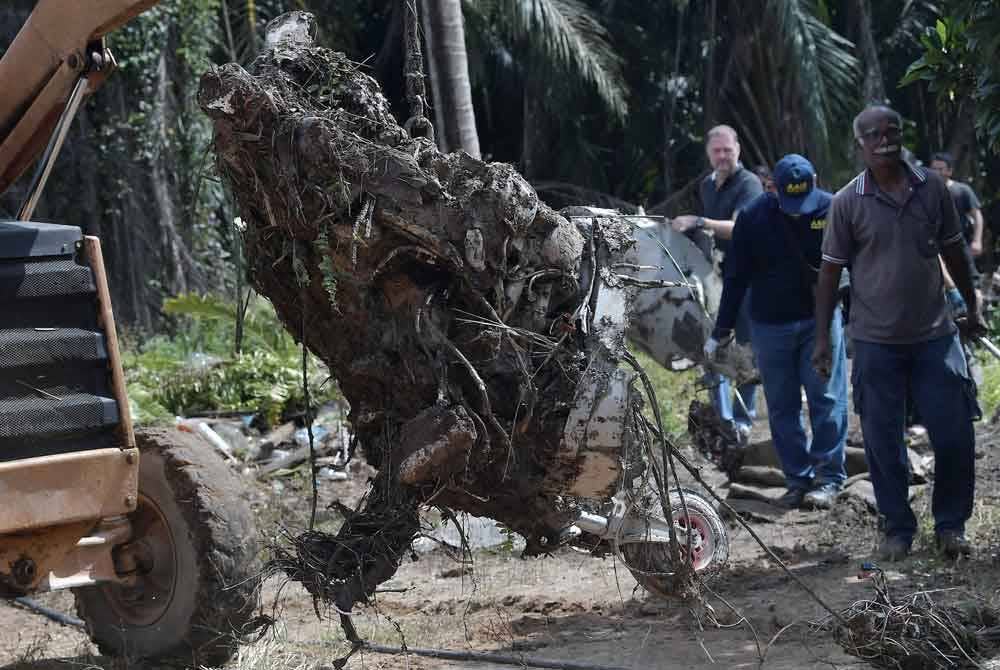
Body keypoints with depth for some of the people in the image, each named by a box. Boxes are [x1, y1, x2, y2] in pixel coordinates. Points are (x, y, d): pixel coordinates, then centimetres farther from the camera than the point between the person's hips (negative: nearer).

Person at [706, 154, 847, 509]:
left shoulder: (832, 210, -9)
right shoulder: (753, 217, -7)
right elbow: (736, 276, 0)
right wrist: (722, 331, 2)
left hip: (821, 320, -1)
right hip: (770, 325, 2)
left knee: (827, 400, -3)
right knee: (782, 407, 5)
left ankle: (828, 479, 4)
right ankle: (798, 480, 13)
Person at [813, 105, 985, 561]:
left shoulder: (933, 188, 0)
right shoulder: (847, 202, -6)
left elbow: (954, 251, 11)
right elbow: (830, 271, -1)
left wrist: (972, 309, 15)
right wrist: (822, 338, -4)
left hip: (935, 335, 1)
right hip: (876, 342, -1)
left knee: (955, 436, 1)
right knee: (883, 442, 4)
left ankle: (951, 524, 19)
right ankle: (898, 528, 19)